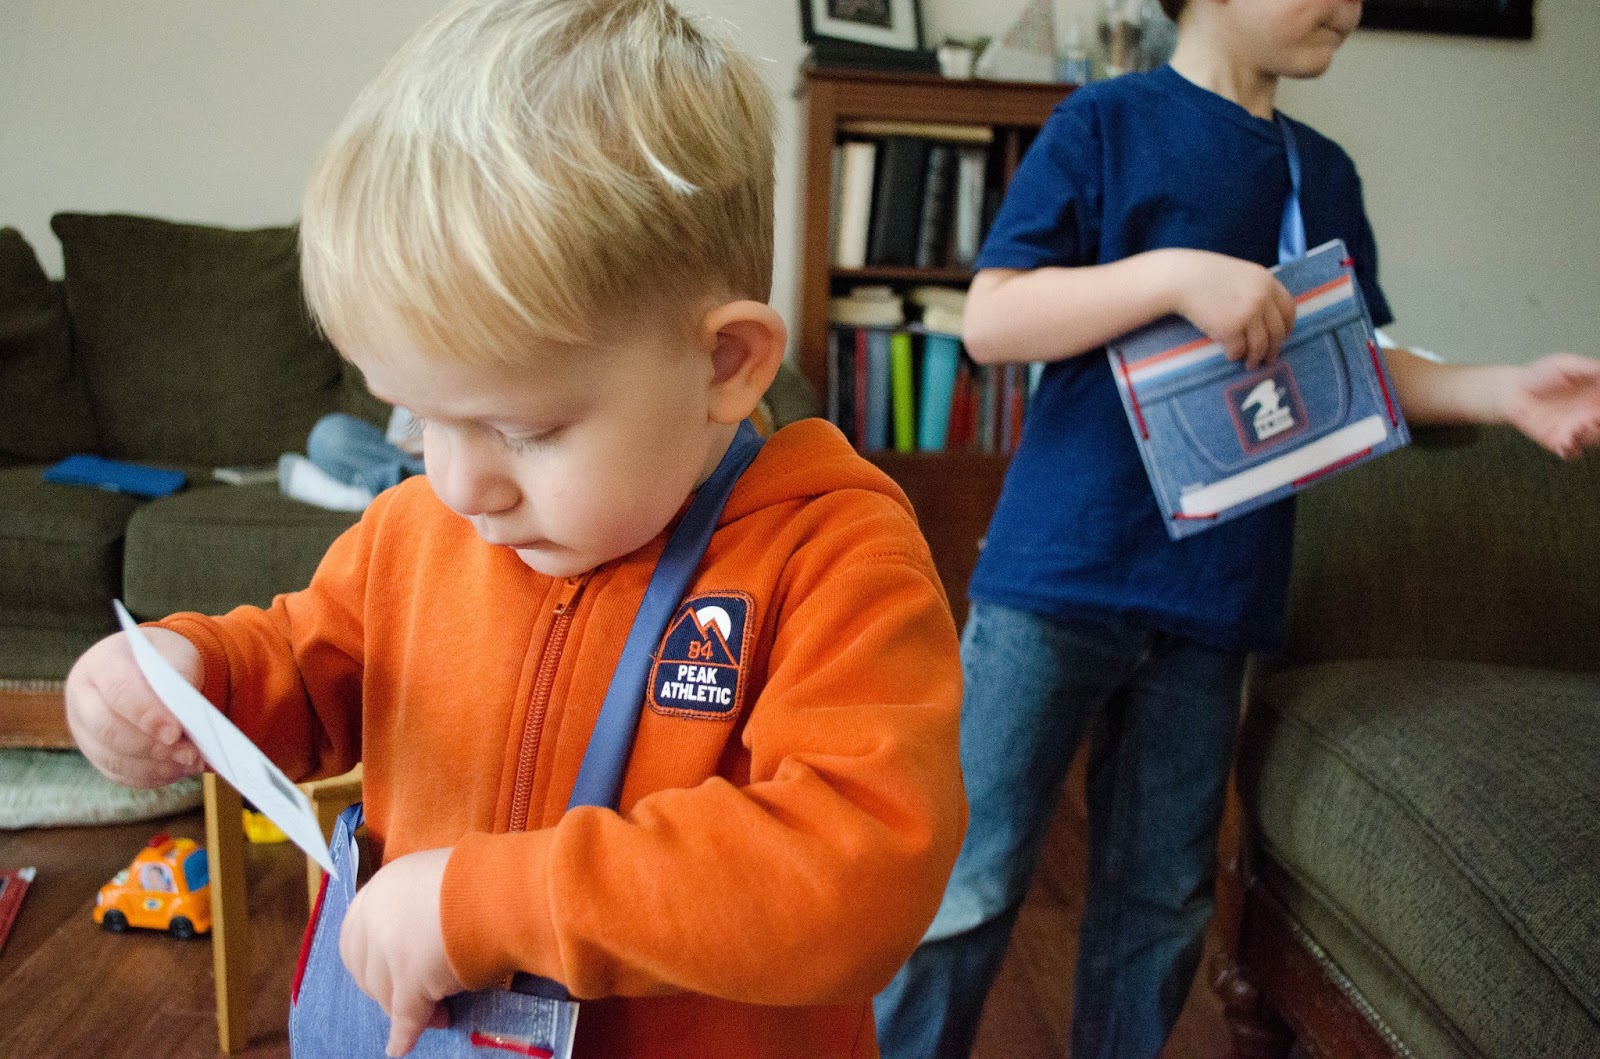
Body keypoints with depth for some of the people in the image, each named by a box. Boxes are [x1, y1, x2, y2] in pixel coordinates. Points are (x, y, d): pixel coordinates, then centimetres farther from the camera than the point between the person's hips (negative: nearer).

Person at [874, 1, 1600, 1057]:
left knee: (1163, 902, 15)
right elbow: (990, 319, -9)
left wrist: (1506, 391, 5)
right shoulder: (1104, 125, -2)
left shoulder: (1325, 172, 15)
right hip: (1061, 574, -5)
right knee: (972, 880, 0)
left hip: (1214, 593, 5)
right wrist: (1177, 273, -19)